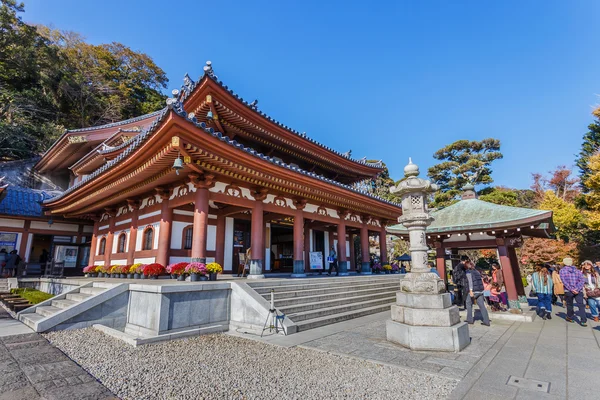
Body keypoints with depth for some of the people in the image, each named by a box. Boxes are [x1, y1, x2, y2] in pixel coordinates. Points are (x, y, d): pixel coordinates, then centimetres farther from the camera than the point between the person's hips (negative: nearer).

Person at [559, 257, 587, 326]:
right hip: (579, 291, 2)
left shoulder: (562, 270, 0)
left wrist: (571, 289, -10)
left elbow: (564, 281, -10)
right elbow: (582, 280, -2)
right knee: (581, 305, 0)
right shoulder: (577, 271, 9)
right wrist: (577, 289, -9)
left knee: (569, 305, 13)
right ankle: (583, 321, -7)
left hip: (568, 291, -2)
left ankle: (570, 318, 24)